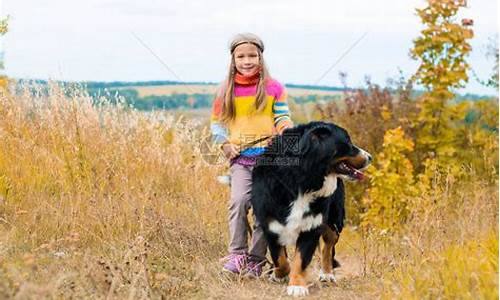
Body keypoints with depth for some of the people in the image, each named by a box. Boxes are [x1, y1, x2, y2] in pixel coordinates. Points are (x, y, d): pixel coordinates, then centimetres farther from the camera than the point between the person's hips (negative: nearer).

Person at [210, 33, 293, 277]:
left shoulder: (273, 88, 6)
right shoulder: (226, 90, 9)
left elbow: (282, 118, 8)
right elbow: (216, 123, 16)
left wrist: (287, 131, -14)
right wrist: (225, 146, 0)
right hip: (240, 159, 0)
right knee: (239, 201, -20)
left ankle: (256, 261, 7)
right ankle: (237, 255, -14)